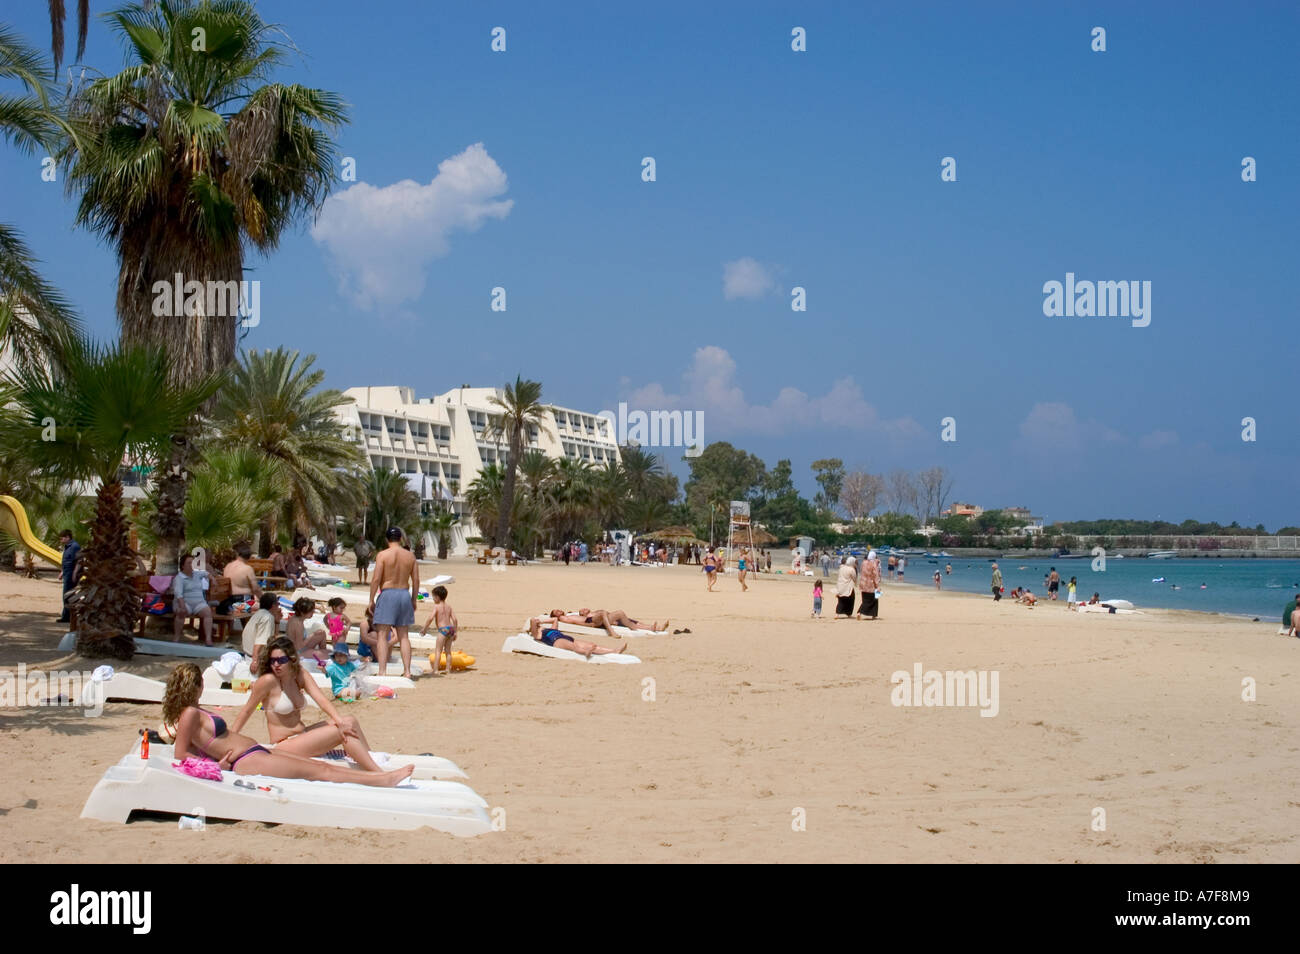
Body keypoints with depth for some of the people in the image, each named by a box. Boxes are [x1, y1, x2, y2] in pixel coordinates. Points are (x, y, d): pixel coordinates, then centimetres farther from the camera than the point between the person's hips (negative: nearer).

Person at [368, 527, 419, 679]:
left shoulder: (383, 555, -6)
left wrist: (371, 600, -2)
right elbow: (416, 580, 7)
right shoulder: (410, 555, 5)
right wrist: (414, 600, 16)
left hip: (387, 594, -4)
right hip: (404, 594, 4)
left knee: (382, 635, -2)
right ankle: (407, 671, 7)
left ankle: (382, 671, -10)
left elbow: (376, 579, -10)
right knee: (404, 636, 10)